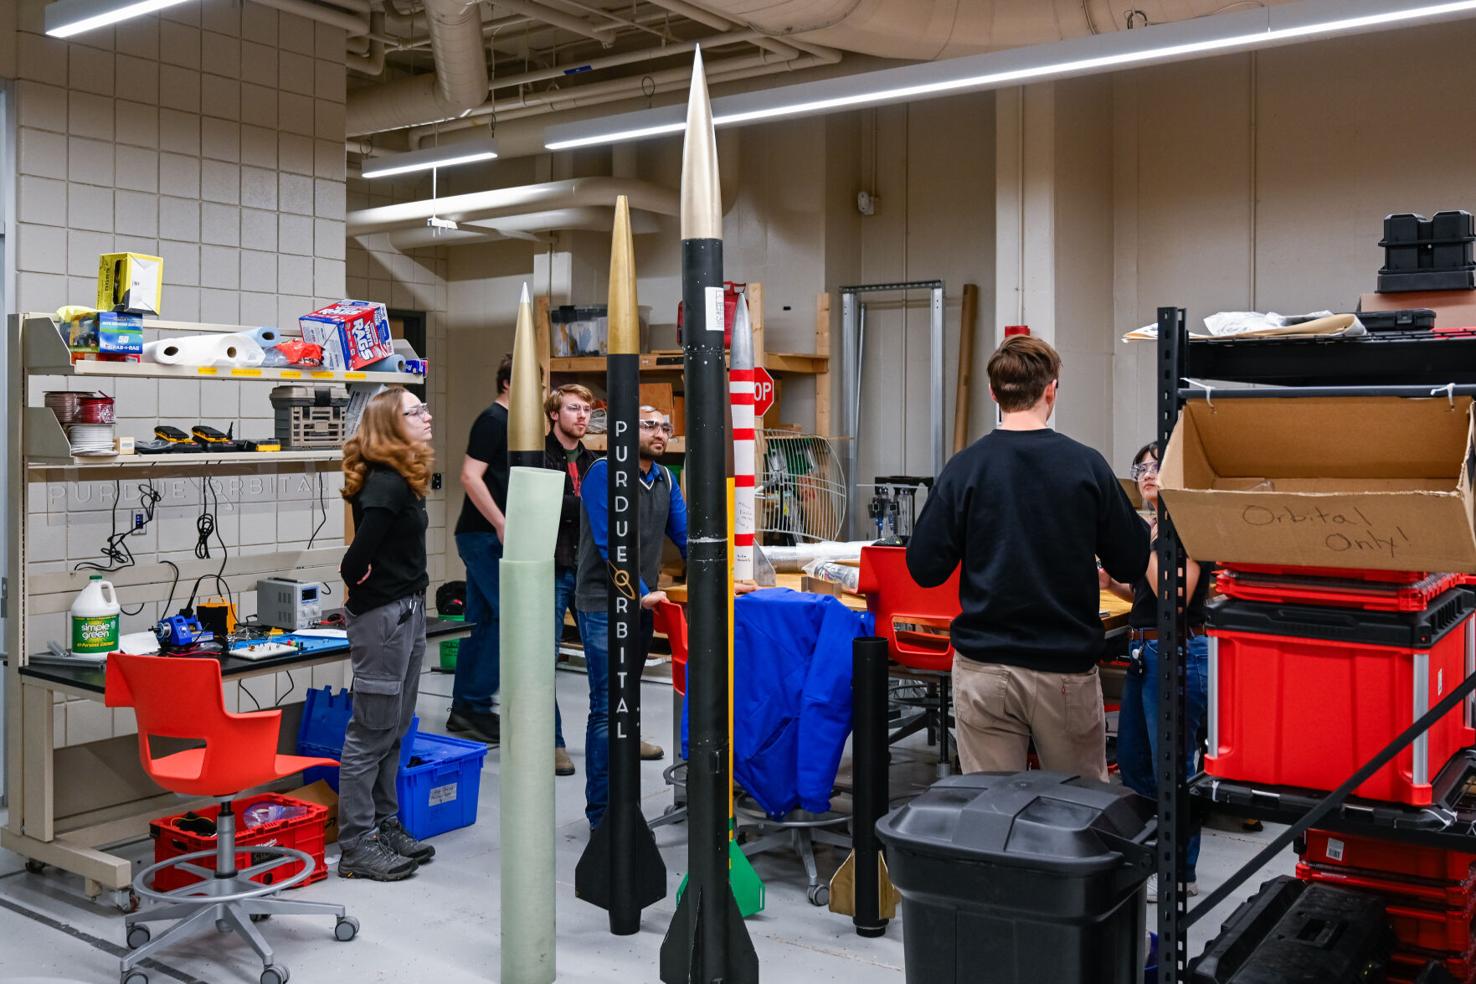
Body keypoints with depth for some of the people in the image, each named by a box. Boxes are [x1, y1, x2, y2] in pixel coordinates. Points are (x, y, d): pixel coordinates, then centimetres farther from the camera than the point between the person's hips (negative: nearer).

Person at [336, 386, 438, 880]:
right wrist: (359, 578, -8)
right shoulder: (385, 485, -21)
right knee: (371, 733, -1)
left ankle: (386, 827, 28)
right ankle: (357, 846, 8)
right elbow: (357, 559, -27)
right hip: (382, 616, -10)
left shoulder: (402, 478, 10)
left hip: (407, 611, 10)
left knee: (395, 729, 17)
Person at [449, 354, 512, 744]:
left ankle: (464, 710, 17)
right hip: (485, 535, -10)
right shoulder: (493, 420, -12)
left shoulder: (510, 422, 18)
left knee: (481, 620, 11)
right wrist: (502, 526, -22)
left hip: (485, 536, 10)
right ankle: (475, 705, -3)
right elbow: (470, 476, -21)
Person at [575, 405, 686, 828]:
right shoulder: (604, 473, -11)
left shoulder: (665, 479, 11)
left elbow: (684, 534, 10)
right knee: (607, 707, -6)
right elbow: (609, 543, -17)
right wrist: (642, 593, -21)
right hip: (605, 606, -7)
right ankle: (601, 811, 1)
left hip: (642, 605, 7)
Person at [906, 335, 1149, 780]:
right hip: (1066, 669, 0)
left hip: (983, 669, 0)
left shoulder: (965, 467, -6)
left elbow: (924, 569, -5)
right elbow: (1130, 564, 0)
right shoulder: (1085, 465, -6)